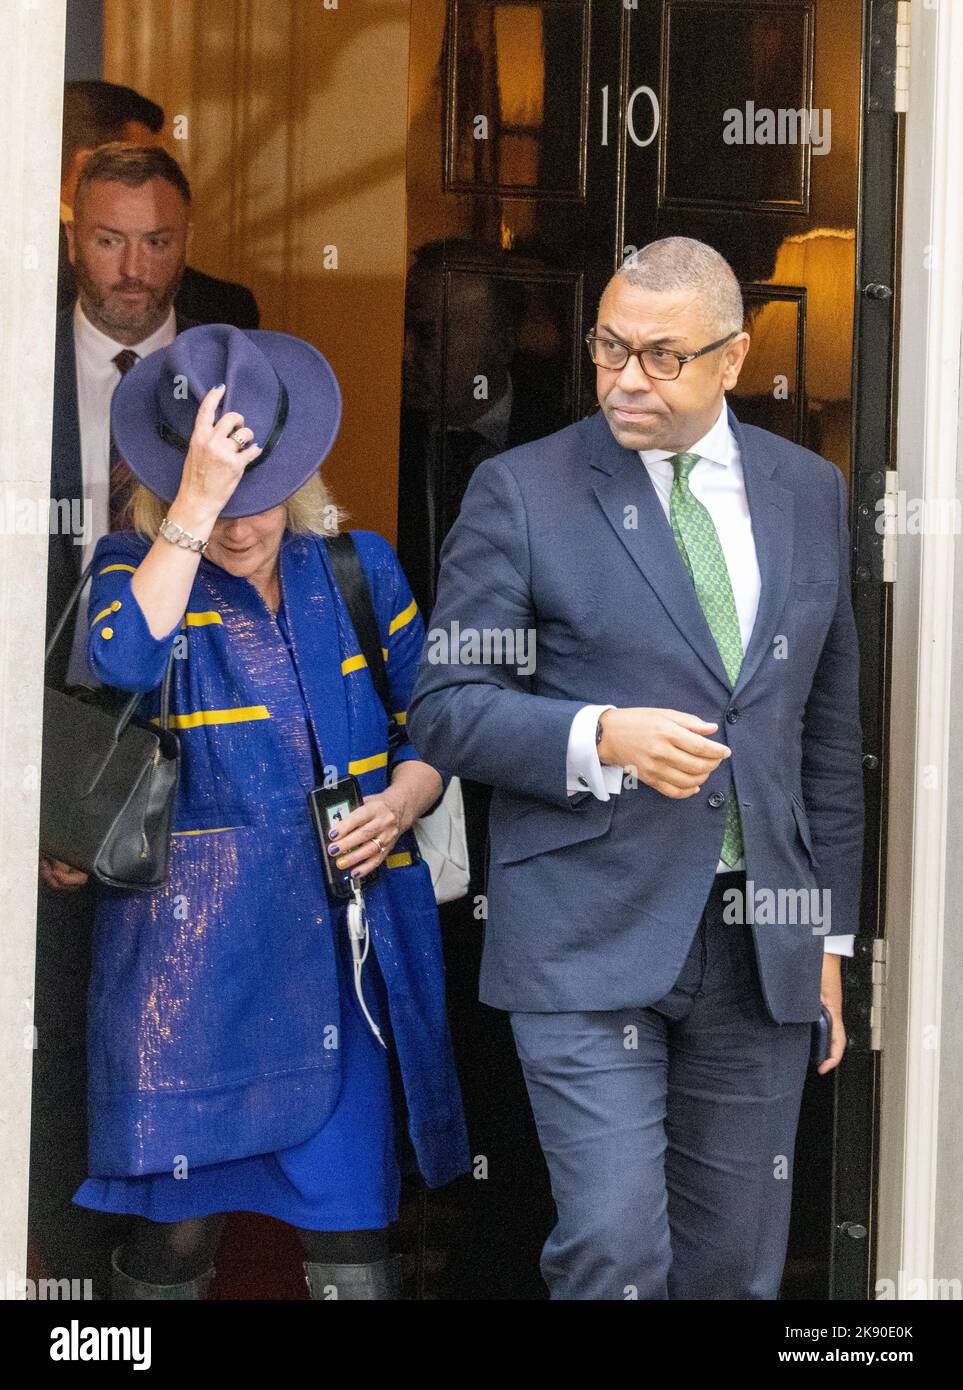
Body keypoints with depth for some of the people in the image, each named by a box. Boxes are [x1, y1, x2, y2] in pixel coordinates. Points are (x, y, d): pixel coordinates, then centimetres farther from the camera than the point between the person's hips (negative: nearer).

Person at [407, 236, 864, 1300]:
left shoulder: (808, 492, 11)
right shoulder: (521, 491, -2)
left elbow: (828, 731, 16)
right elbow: (446, 710, -3)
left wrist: (829, 935, 15)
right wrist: (602, 738, -20)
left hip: (760, 943, 4)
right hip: (590, 935, -4)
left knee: (737, 1262, 10)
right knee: (614, 1245, -13)